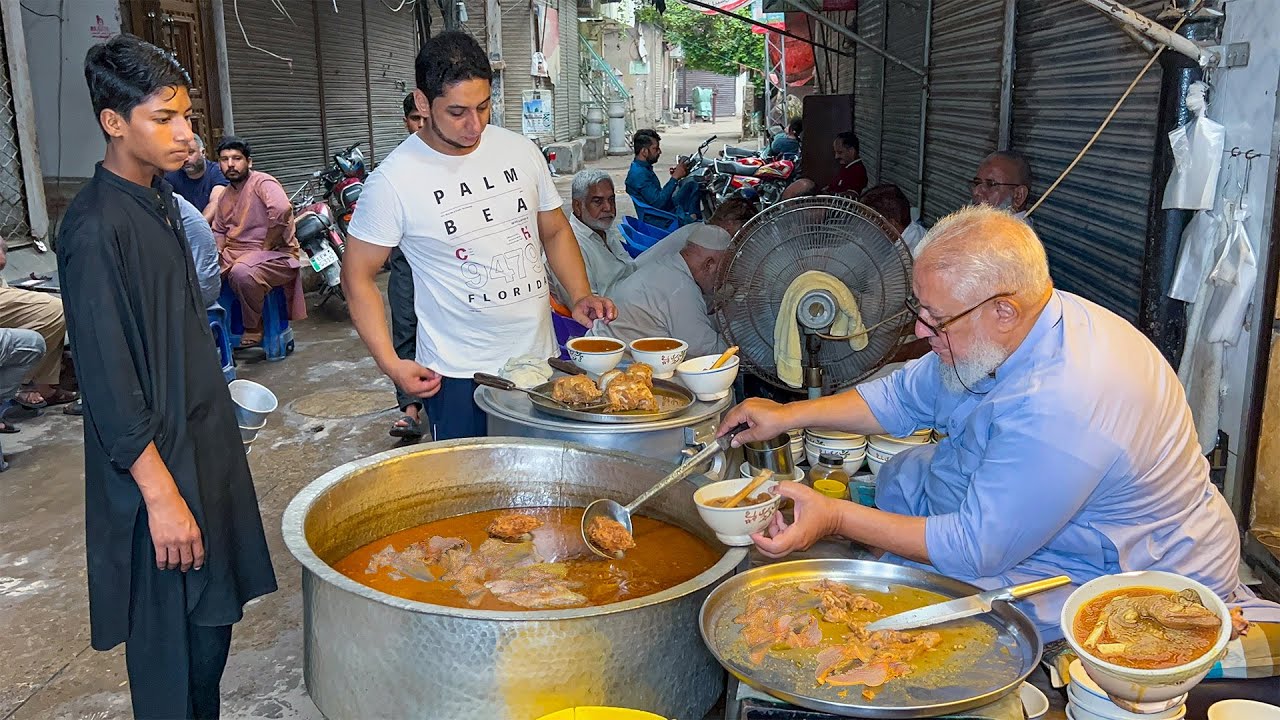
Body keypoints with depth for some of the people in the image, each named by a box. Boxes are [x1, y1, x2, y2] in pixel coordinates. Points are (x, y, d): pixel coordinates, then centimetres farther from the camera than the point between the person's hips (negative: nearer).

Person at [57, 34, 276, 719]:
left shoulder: (159, 199, 8)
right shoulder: (95, 227, -19)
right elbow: (108, 381, -21)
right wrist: (161, 495, -20)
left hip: (206, 445, 9)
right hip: (156, 462, -9)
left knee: (213, 624, 18)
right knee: (171, 649, 5)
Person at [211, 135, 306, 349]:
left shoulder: (262, 182, -8)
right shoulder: (225, 195, 18)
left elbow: (282, 210, -28)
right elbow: (219, 231, 24)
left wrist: (266, 246, -21)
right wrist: (217, 252, 2)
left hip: (276, 254, -8)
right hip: (234, 252, 8)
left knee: (242, 273, -37)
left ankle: (253, 328, -15)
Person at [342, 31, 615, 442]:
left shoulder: (520, 151, 1)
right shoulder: (393, 181, -12)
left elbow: (555, 230, 14)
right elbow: (357, 276, -5)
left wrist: (580, 296, -2)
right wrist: (390, 364, -14)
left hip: (540, 357, 5)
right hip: (458, 377, -4)